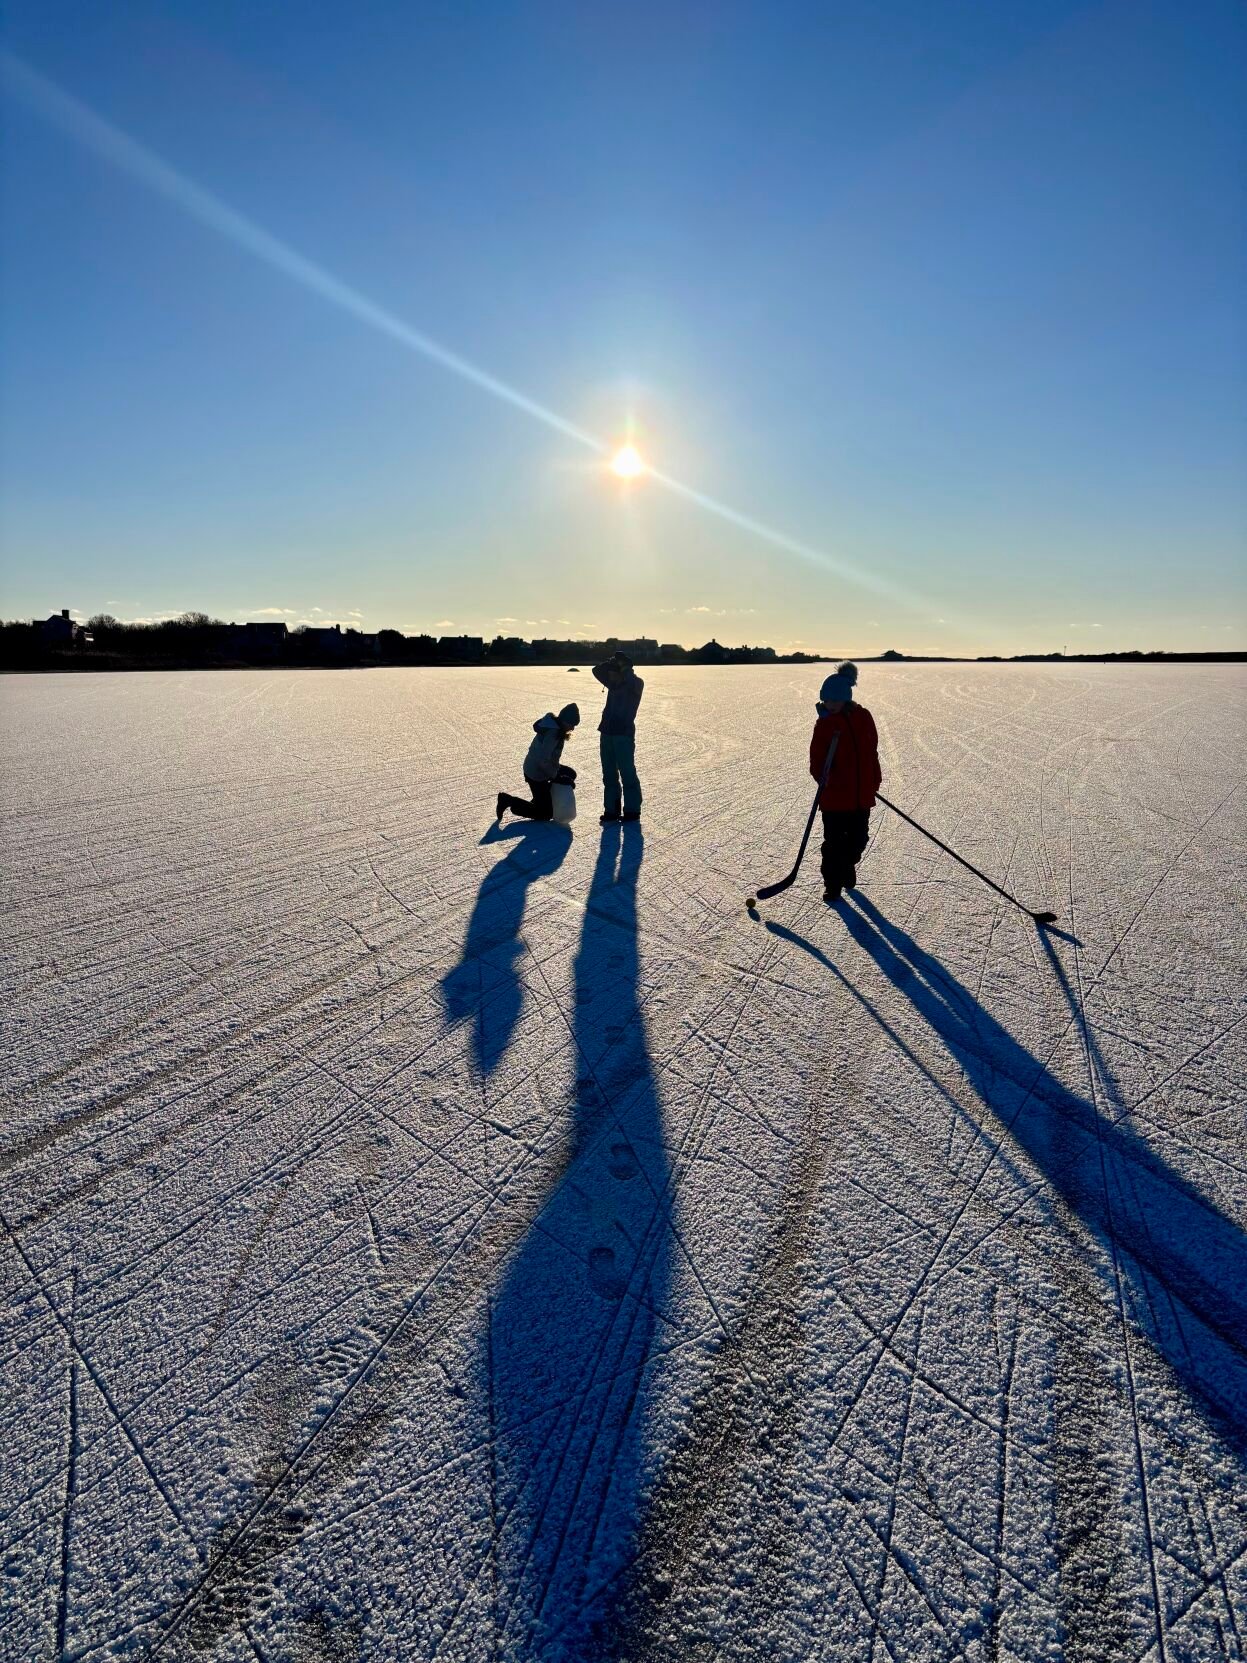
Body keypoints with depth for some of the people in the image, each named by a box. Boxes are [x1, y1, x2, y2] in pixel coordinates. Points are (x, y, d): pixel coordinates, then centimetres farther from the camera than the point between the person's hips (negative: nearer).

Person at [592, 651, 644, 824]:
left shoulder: (636, 684, -4)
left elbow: (632, 682, -27)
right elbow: (597, 670, 19)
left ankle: (632, 811, 3)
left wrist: (625, 668, -10)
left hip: (624, 734, -7)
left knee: (627, 774, -4)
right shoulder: (613, 684, 14)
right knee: (609, 775, 8)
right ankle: (611, 810, 14)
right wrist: (611, 663, 4)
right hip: (607, 733, 7)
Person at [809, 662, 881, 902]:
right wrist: (821, 774, -27)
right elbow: (817, 757, -7)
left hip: (862, 793, 4)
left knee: (859, 837, 15)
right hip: (834, 793, -3)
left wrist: (875, 780, 13)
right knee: (834, 841, 1)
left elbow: (872, 750, 11)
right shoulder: (824, 723, -7)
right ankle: (832, 884, 15)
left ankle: (848, 867, 42)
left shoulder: (863, 717, 2)